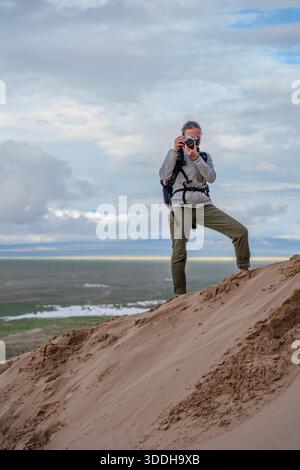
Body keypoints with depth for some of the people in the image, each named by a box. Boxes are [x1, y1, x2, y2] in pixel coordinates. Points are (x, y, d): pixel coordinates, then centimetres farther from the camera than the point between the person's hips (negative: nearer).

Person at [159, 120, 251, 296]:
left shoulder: (205, 156, 15)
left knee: (241, 231, -10)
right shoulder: (175, 154, 8)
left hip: (204, 206, 3)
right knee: (179, 253, -5)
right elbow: (164, 176, -9)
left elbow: (211, 177, -4)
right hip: (180, 207, -2)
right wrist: (175, 151, -12)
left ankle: (244, 269, 5)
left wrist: (196, 157, -15)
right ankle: (180, 295, 5)